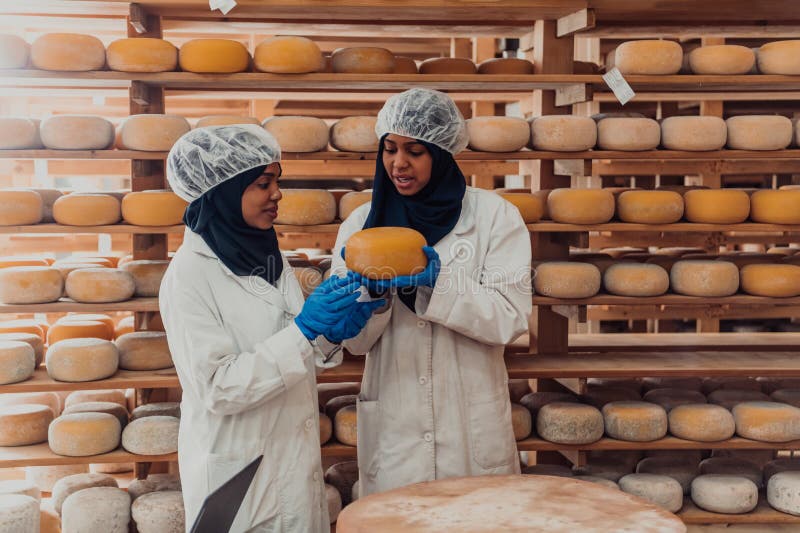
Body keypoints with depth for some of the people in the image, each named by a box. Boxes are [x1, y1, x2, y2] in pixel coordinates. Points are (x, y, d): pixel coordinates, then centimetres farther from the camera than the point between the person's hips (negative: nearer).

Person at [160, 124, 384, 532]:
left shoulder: (269, 258, 4)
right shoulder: (189, 276, -16)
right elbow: (217, 388, -21)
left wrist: (330, 336, -8)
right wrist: (304, 330, -26)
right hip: (239, 472, -6)